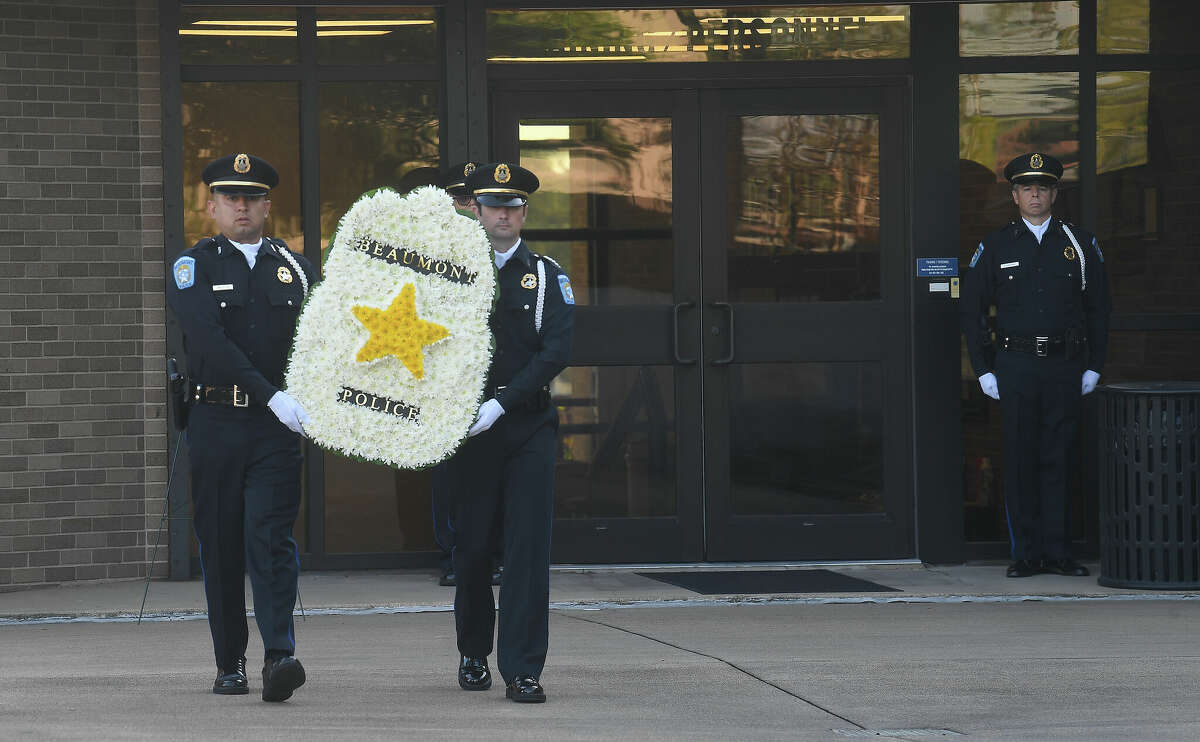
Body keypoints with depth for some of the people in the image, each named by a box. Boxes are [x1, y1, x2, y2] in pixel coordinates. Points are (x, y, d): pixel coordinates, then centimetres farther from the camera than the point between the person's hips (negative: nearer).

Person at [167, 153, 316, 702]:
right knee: (221, 546, 5)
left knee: (272, 538, -12)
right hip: (216, 424, -1)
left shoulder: (296, 269, 12)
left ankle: (279, 657, -21)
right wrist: (272, 396, -23)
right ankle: (230, 665, 14)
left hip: (276, 428, 1)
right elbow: (210, 341, -13)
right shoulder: (192, 267, 2)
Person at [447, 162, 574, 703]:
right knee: (472, 547, 7)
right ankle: (473, 655, 24)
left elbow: (556, 350, -6)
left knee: (528, 547, -7)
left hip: (528, 427, -1)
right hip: (468, 429, 1)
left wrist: (500, 403, -15)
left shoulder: (546, 276, 5)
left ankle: (522, 670, -7)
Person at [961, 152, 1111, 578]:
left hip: (1065, 367, 1)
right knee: (1020, 461, -1)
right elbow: (972, 310, 7)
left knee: (1058, 460, 2)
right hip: (1015, 365, -1)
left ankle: (1058, 552, 6)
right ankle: (1026, 554, 4)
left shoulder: (1080, 244, 8)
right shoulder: (995, 247, 6)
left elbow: (1098, 308, 11)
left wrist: (1094, 367, 4)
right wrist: (984, 370, 0)